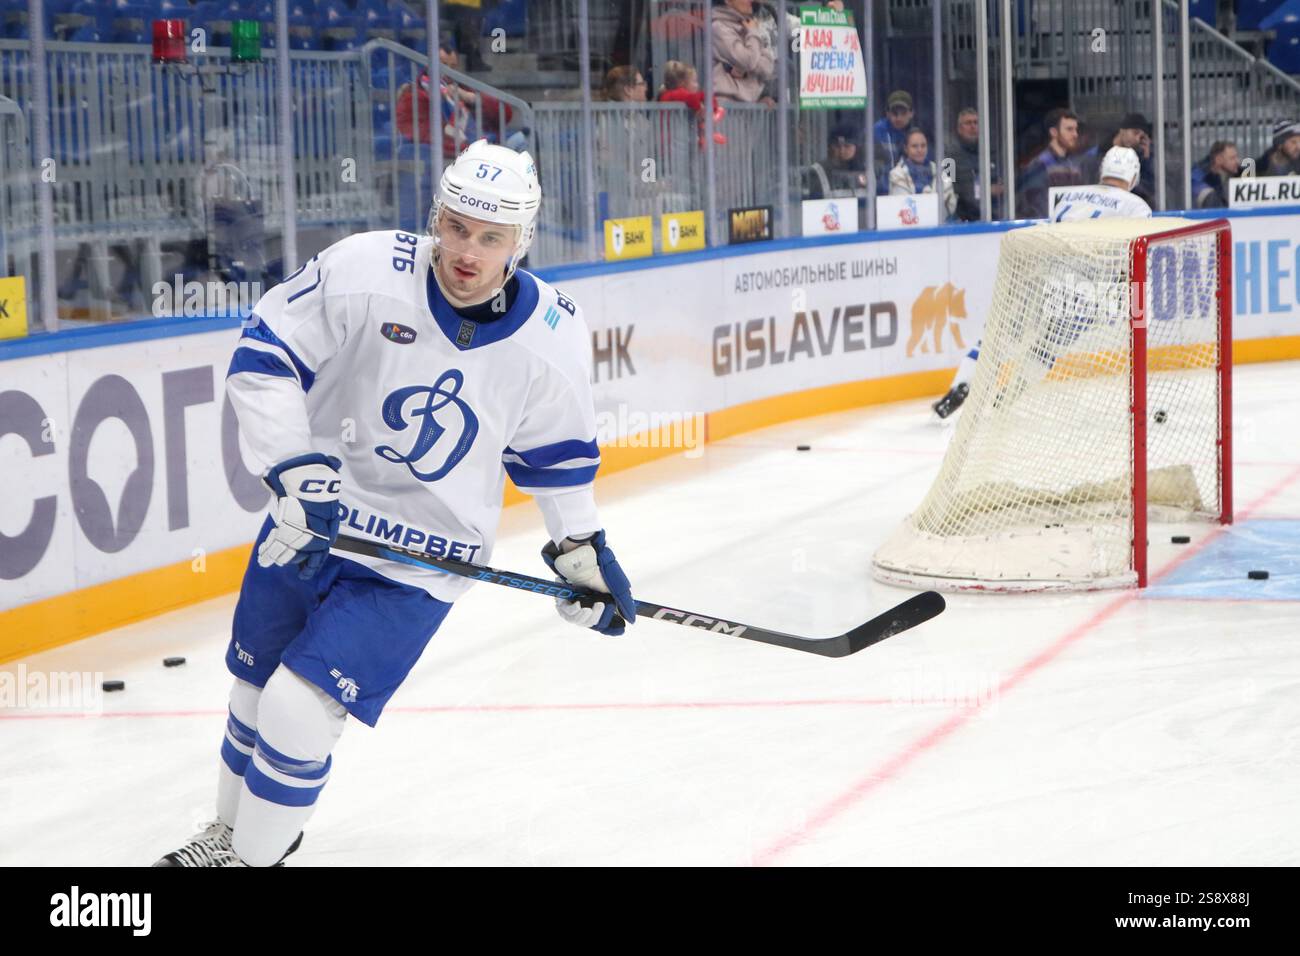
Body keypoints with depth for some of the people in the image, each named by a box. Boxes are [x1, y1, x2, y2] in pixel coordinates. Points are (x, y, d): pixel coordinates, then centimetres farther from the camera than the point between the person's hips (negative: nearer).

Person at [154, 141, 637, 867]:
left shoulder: (553, 339, -14)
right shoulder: (364, 273, -20)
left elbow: (557, 451, 5)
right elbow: (263, 360, -12)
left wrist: (583, 550, 8)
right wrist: (297, 470, -21)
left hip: (420, 563, -2)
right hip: (308, 526, 2)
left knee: (299, 711, -14)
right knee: (256, 690, 18)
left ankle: (257, 854, 12)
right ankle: (231, 833, 47)